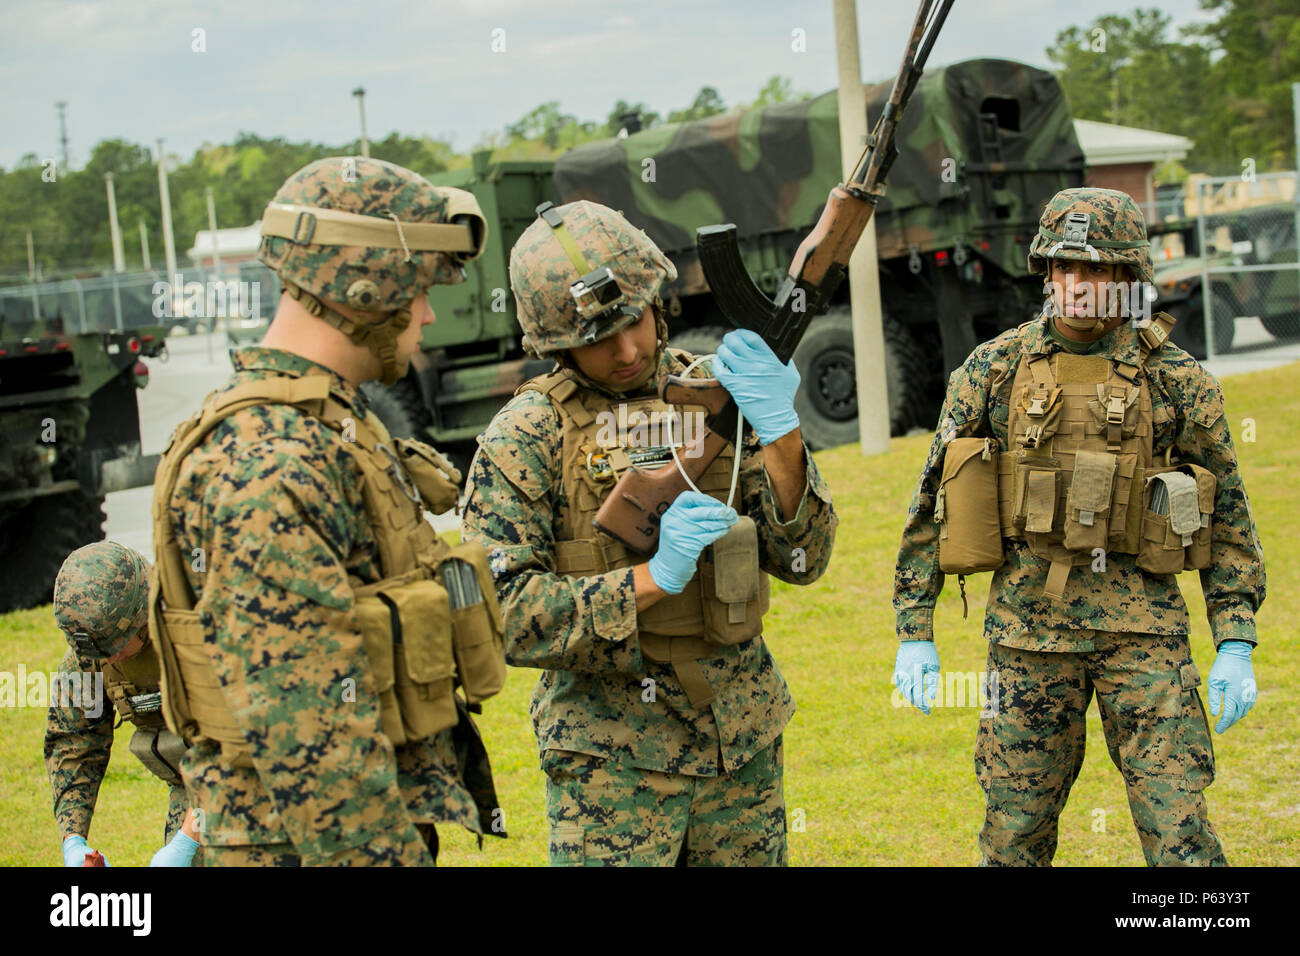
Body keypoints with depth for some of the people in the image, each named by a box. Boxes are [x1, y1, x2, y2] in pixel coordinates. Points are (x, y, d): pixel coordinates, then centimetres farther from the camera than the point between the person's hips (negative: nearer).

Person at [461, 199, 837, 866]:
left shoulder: (719, 394, 3)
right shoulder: (524, 435, -9)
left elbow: (802, 558, 0)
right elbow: (497, 613, -16)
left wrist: (780, 434, -16)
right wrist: (653, 578, -24)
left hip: (743, 744, 4)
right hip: (613, 756, -4)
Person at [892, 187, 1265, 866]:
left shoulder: (1177, 382, 1)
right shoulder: (995, 370, 3)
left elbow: (1227, 515, 6)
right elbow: (932, 503, 7)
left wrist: (1236, 644, -1)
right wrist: (914, 632, 3)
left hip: (1144, 629, -1)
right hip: (1029, 627, 1)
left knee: (1180, 836, -6)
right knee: (1014, 840, 8)